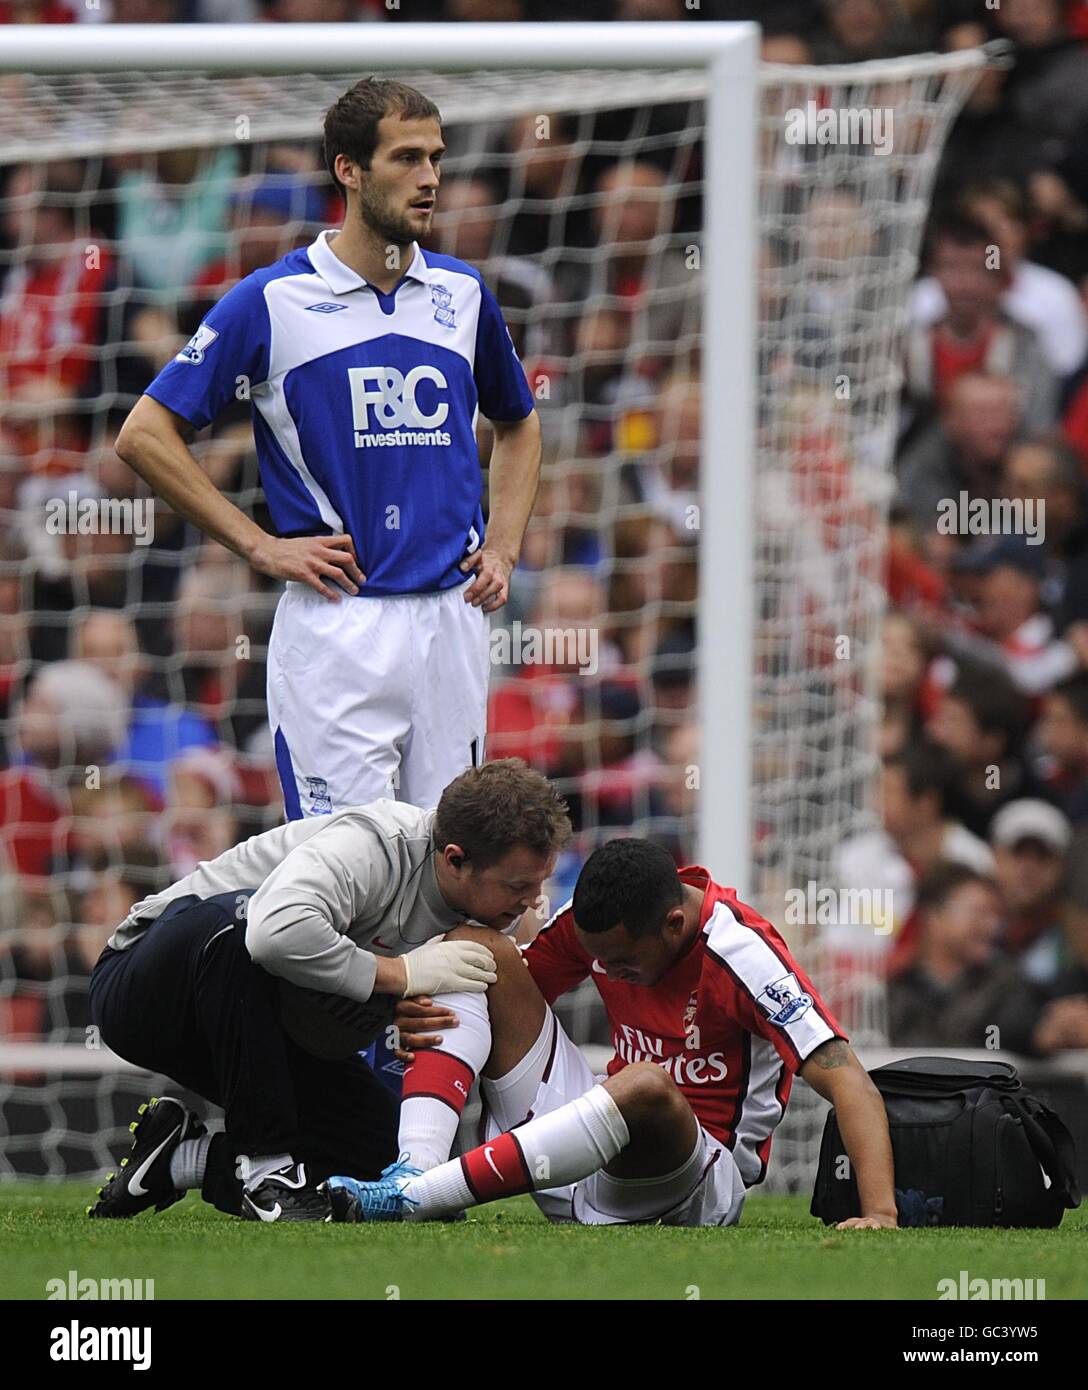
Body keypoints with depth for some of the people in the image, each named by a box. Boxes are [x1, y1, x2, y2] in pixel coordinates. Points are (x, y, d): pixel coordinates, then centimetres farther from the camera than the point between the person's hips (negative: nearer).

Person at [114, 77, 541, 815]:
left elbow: (518, 424, 27)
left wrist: (503, 549, 12)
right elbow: (146, 434, -1)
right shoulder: (270, 302, -3)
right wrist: (260, 546, -6)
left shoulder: (462, 293, 10)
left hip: (453, 615, 5)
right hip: (336, 625, -5)